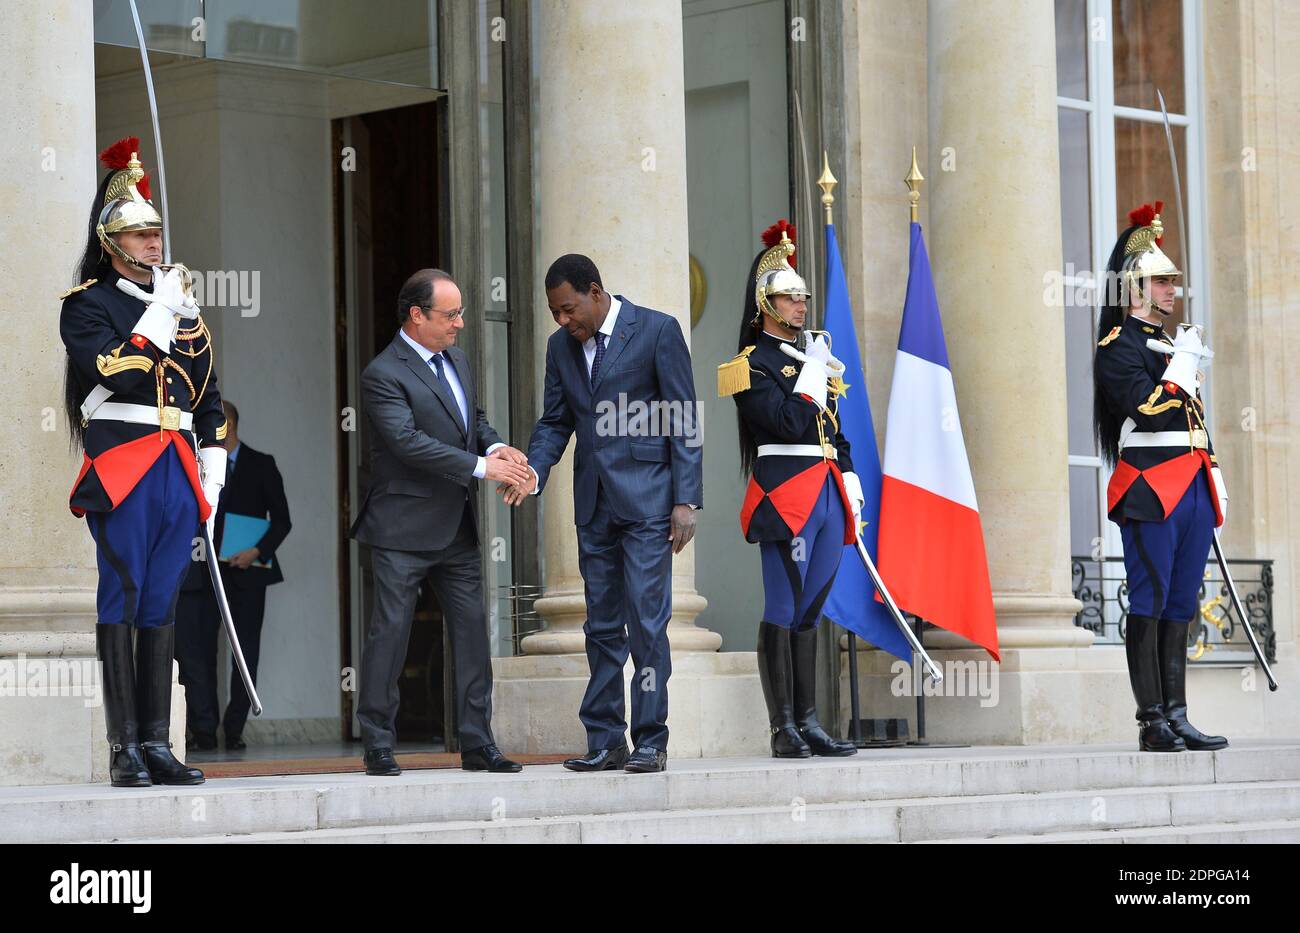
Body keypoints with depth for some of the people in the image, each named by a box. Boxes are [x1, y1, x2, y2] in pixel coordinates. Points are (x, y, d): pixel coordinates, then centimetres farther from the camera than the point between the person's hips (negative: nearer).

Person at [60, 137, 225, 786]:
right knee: (121, 604, -5)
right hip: (122, 465, -6)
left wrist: (213, 465, 13)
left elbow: (207, 395, 21)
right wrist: (162, 315, -11)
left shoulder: (182, 305, 19)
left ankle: (157, 744, 9)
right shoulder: (87, 304, 0)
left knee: (161, 607, 7)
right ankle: (124, 750, -4)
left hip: (178, 469, 6)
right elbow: (117, 375, -15)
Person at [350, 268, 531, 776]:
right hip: (404, 528, -8)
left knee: (472, 630, 6)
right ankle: (378, 747, 4)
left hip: (457, 526, 8)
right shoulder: (383, 375, -13)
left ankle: (477, 743, 11)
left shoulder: (457, 359, 13)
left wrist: (496, 446, 0)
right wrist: (481, 466, -23)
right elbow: (409, 442, -22)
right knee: (390, 631, -3)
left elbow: (475, 417, 23)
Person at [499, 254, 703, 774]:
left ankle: (650, 740, -2)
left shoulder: (657, 330, -5)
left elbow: (684, 420, -5)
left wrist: (686, 500, -10)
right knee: (602, 626, 8)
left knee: (646, 621, -8)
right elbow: (555, 421, 17)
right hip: (594, 504, 6)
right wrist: (534, 471, -3)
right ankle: (604, 741, 12)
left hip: (645, 498, -6)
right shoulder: (561, 346, 11)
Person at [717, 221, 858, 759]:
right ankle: (784, 730, -5)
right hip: (788, 497, -8)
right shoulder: (752, 365, -3)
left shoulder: (814, 361, 21)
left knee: (809, 612, 8)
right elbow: (790, 423, -17)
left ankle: (809, 724, 9)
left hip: (827, 497, 8)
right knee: (782, 612, -6)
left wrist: (850, 489, 14)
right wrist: (813, 371, -9)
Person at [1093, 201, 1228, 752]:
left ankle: (1177, 717, 8)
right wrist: (1183, 363, -11)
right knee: (1150, 604, -7)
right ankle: (1152, 722, -7)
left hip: (1191, 490, 9)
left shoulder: (1170, 343, 22)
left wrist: (1214, 480, 21)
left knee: (1180, 605, 6)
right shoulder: (1119, 346, -5)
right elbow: (1148, 410, -19)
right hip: (1150, 489, -9)